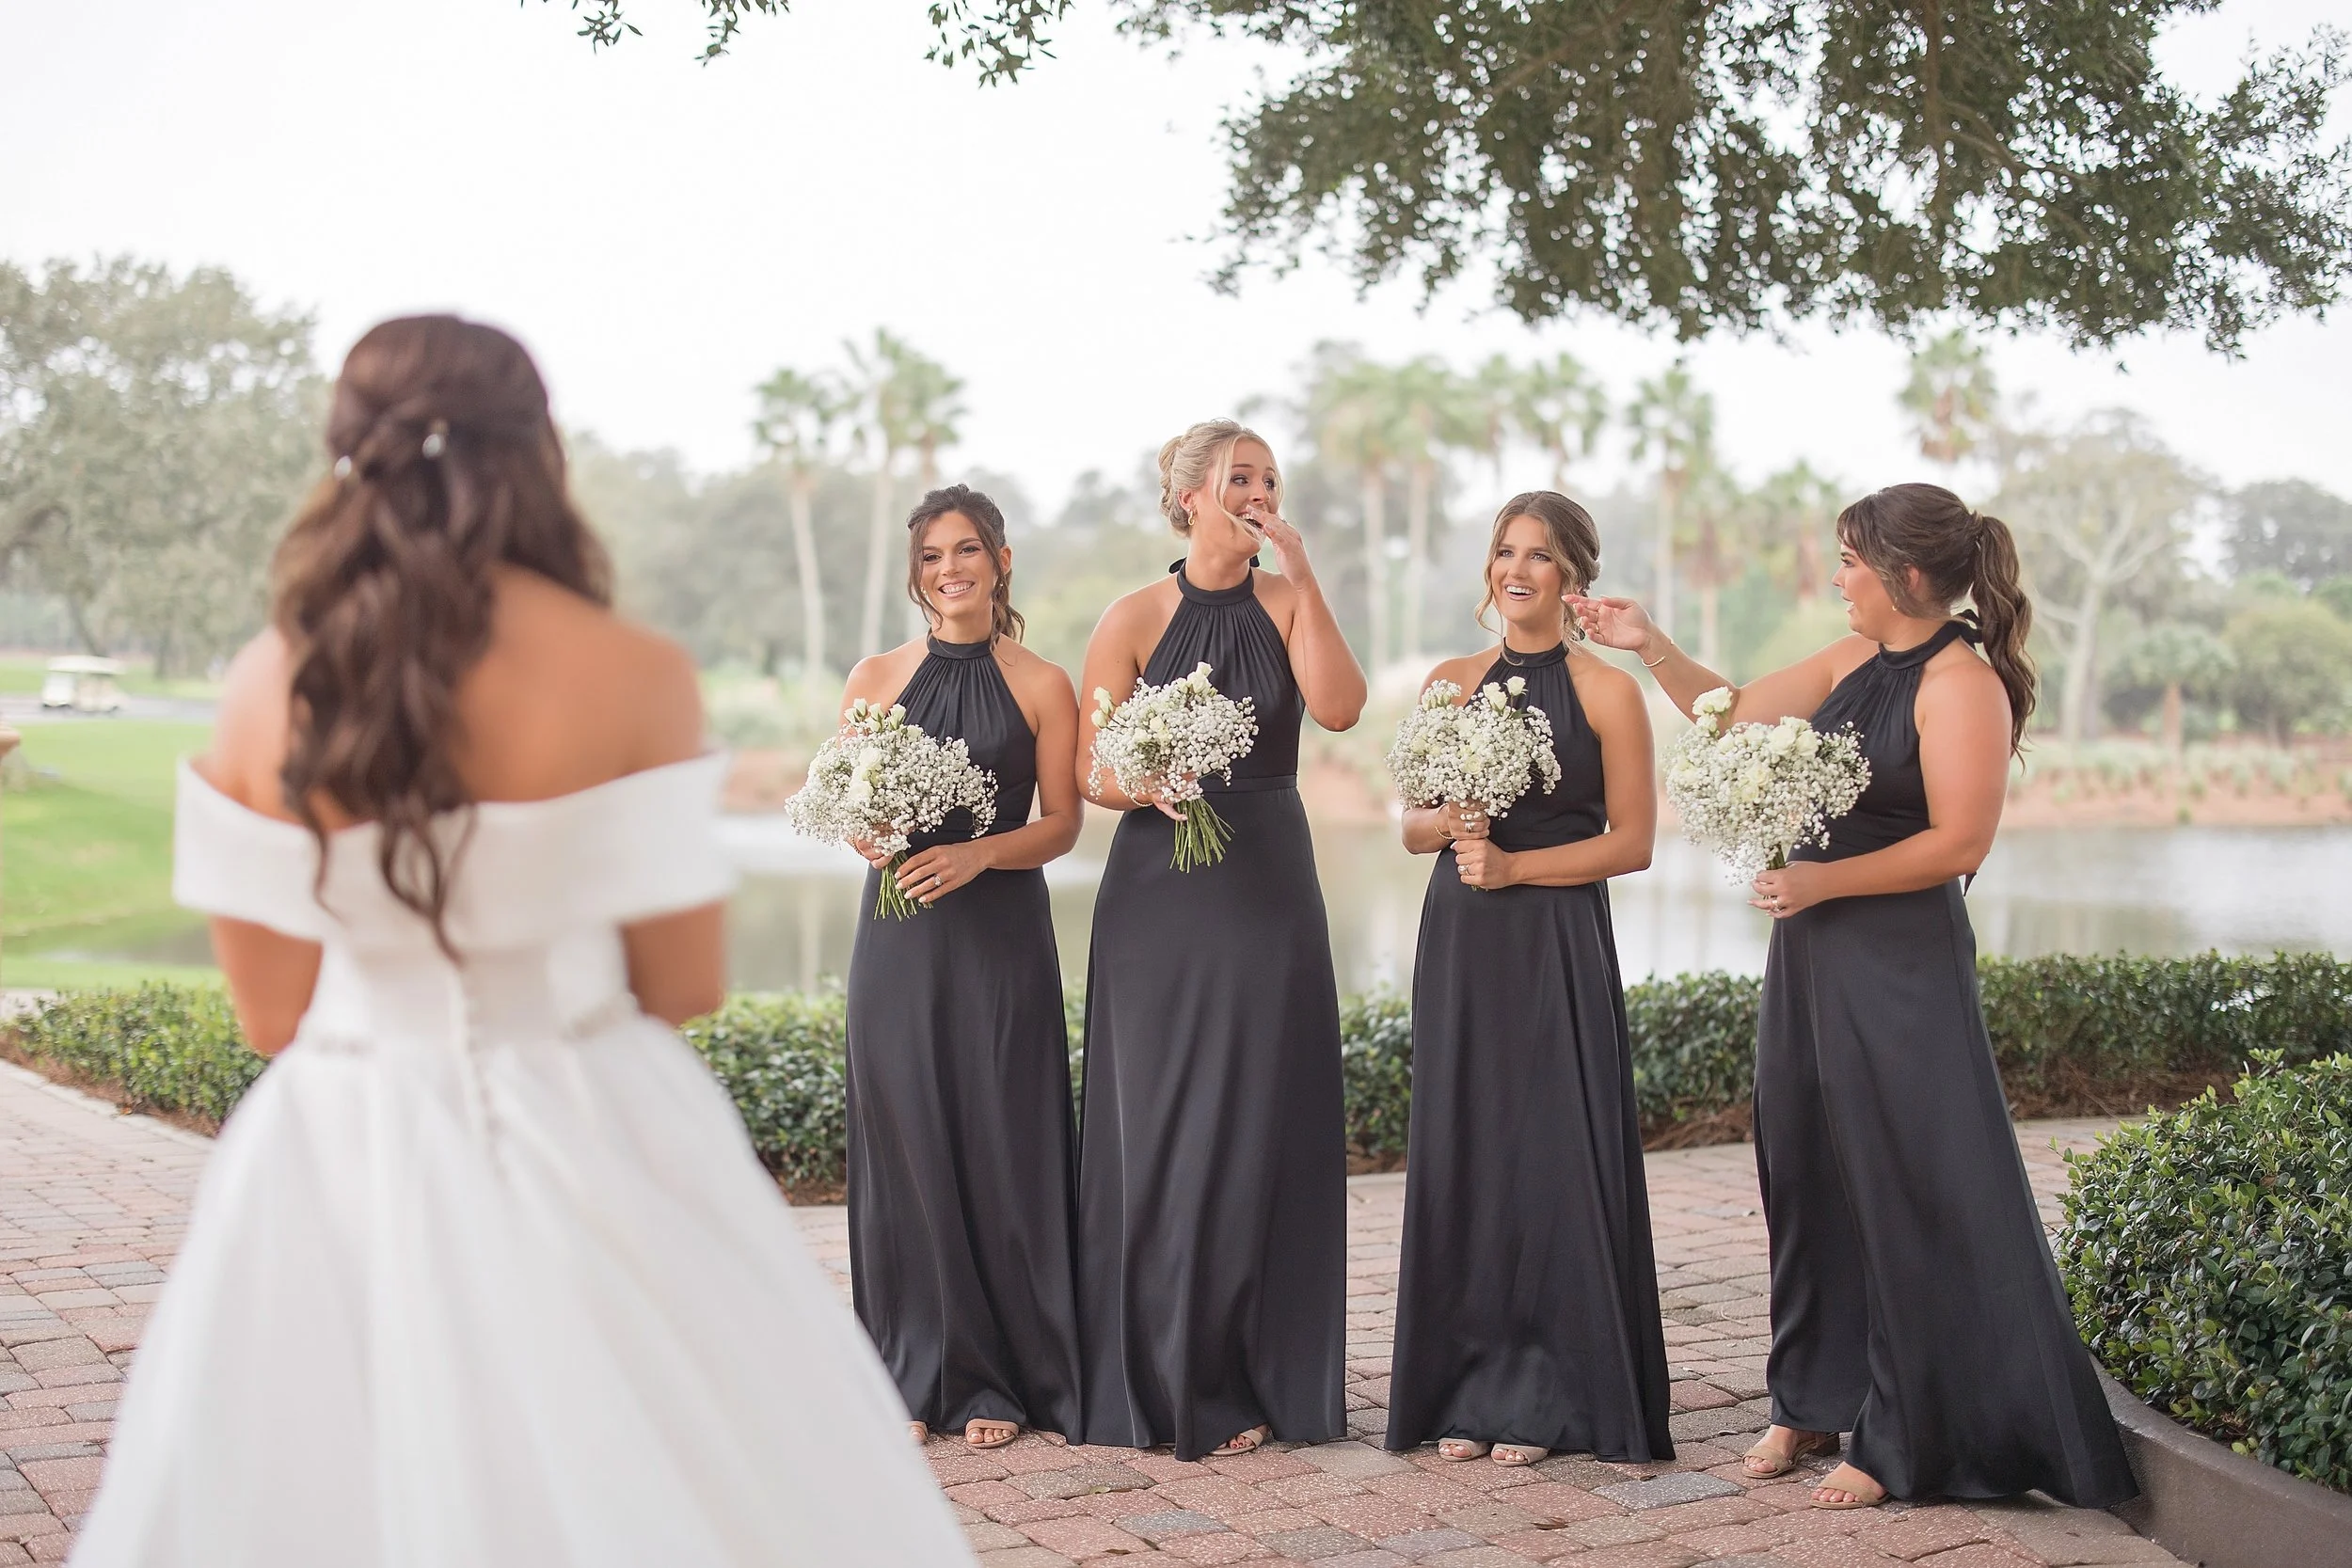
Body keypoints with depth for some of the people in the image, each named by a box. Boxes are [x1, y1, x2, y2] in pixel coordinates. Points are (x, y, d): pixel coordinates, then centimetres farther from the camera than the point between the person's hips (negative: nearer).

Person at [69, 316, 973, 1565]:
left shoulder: (265, 689, -2)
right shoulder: (634, 678, -11)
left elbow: (270, 1013, 1)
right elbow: (684, 988, -6)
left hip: (342, 1169, 3)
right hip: (588, 1158, -3)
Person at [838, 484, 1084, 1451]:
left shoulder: (1042, 687, 3)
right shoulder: (876, 677, 8)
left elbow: (1060, 825, 0)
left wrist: (975, 853, -16)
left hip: (1001, 936, -2)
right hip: (898, 936, 2)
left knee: (1002, 1148, 0)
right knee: (906, 1146, 3)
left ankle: (1001, 1381, 10)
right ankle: (920, 1374, 13)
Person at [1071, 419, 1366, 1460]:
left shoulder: (1286, 604, 4)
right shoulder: (1135, 620, 0)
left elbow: (1339, 708, -13)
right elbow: (1090, 768, -1)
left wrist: (1302, 577, -14)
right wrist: (1148, 786, -21)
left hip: (1268, 886, 2)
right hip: (1160, 888, -1)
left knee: (1263, 1127, 2)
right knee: (1161, 1130, 1)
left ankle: (1257, 1380, 14)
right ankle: (1161, 1385, 13)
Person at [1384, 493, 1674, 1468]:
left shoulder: (1607, 691, -2)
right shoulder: (1453, 683, 10)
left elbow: (1632, 841, -4)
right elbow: (1414, 828, 13)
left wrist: (1515, 864, -13)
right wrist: (1450, 822, -9)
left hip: (1557, 942, -4)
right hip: (1459, 944, 4)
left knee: (1553, 1158, -3)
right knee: (1460, 1154, 6)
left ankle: (1543, 1398, 8)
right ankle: (1468, 1388, 15)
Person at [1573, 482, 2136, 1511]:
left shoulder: (1962, 682, -13)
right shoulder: (1853, 661, 10)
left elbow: (1959, 841, -18)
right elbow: (1734, 714, 18)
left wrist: (1822, 881, -19)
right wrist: (1649, 647, 9)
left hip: (1900, 966, -8)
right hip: (1813, 955, 8)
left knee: (1907, 1195, 0)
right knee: (1808, 1178, 13)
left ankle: (1903, 1444, 10)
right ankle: (1813, 1405, 27)